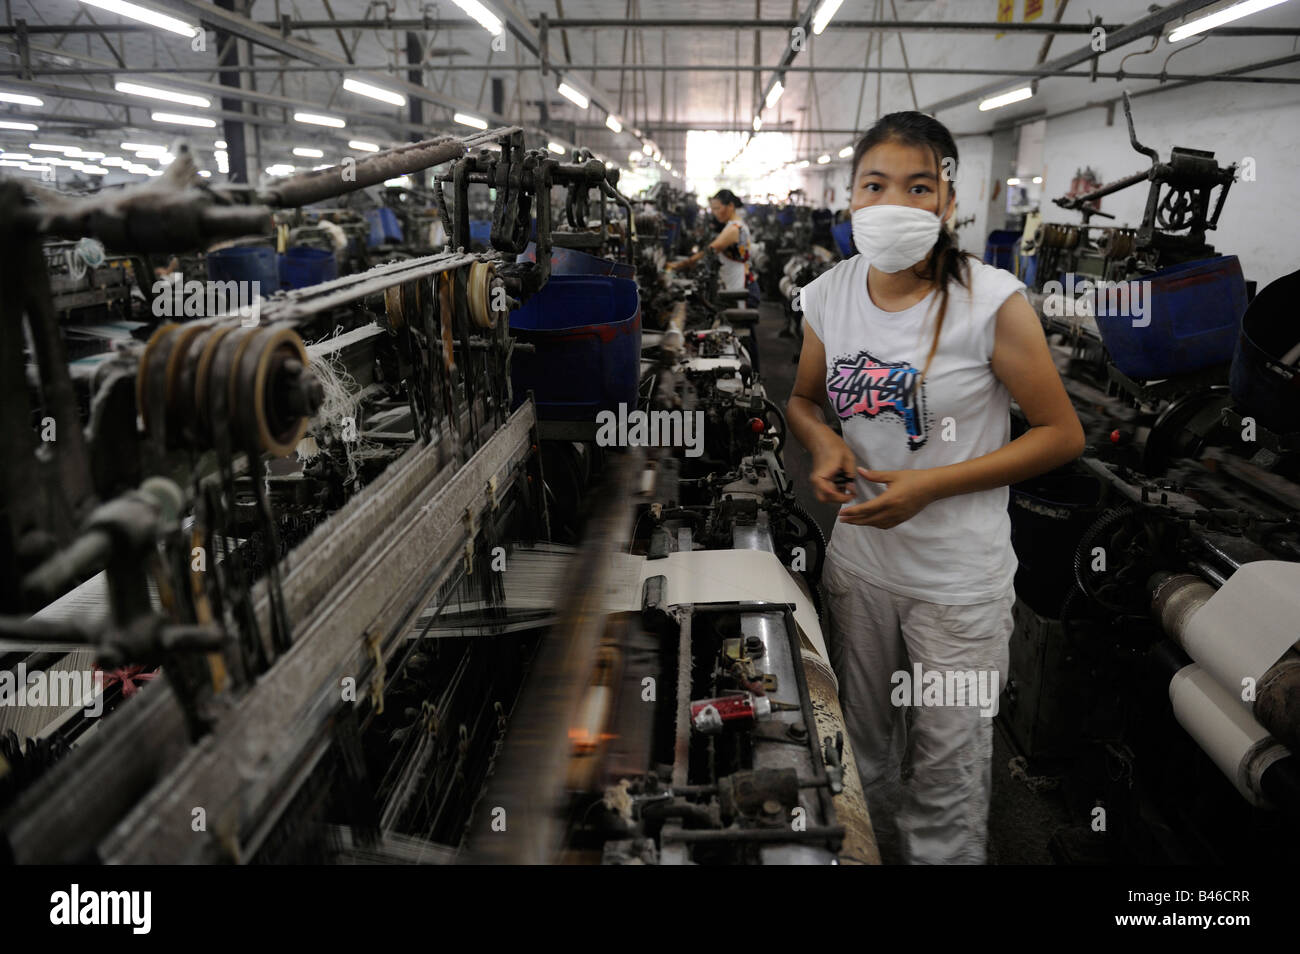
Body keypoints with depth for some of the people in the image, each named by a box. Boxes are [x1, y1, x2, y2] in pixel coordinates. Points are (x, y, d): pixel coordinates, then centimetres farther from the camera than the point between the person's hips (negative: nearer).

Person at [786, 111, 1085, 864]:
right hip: (857, 557, 4)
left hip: (959, 578, -4)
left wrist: (930, 485, -21)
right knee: (856, 752, 24)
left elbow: (1063, 435, -12)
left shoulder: (993, 302, -18)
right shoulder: (827, 297, -4)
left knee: (949, 774, 12)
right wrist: (826, 447, -11)